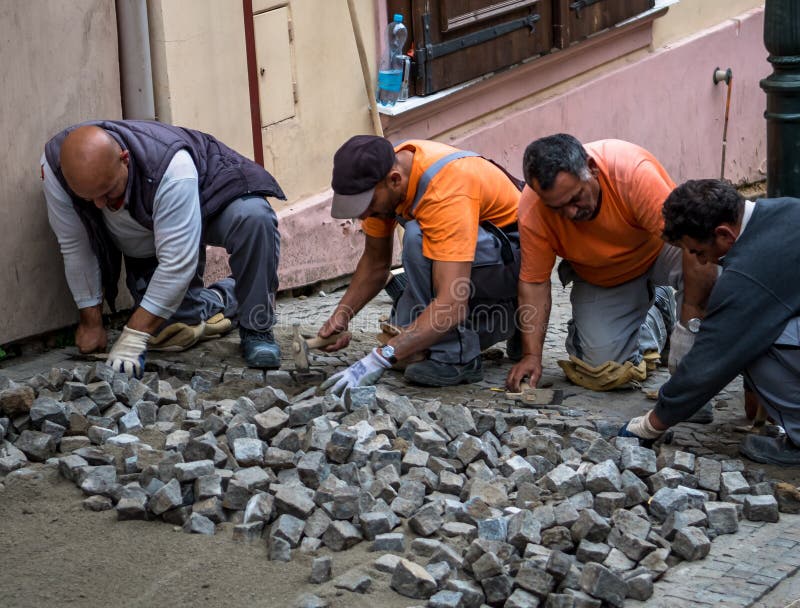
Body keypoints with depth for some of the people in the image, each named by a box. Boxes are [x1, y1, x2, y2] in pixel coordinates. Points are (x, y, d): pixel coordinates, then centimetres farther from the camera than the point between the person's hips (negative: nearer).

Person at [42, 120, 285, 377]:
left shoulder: (171, 167, -42)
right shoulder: (54, 166, -30)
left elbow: (176, 262, -41)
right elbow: (74, 248, -18)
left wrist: (133, 338, -41)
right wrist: (91, 322, -13)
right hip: (142, 246, 4)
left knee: (254, 217, -37)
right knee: (174, 334, -12)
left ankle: (256, 328, -16)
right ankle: (223, 298, 20)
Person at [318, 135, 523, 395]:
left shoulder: (446, 192, -36)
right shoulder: (381, 172, -11)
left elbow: (452, 306, -42)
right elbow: (375, 261, 3)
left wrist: (380, 359, -46)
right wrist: (340, 316, -12)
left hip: (514, 256, -8)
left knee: (419, 238, -32)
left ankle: (456, 356, -21)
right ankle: (500, 320, 16)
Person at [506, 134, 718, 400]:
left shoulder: (634, 171, -39)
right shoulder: (532, 211, -27)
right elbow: (534, 282, -15)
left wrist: (690, 326, -39)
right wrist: (531, 355, -22)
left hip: (659, 250, -3)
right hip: (599, 278, 3)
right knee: (601, 365, -12)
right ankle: (655, 314, 18)